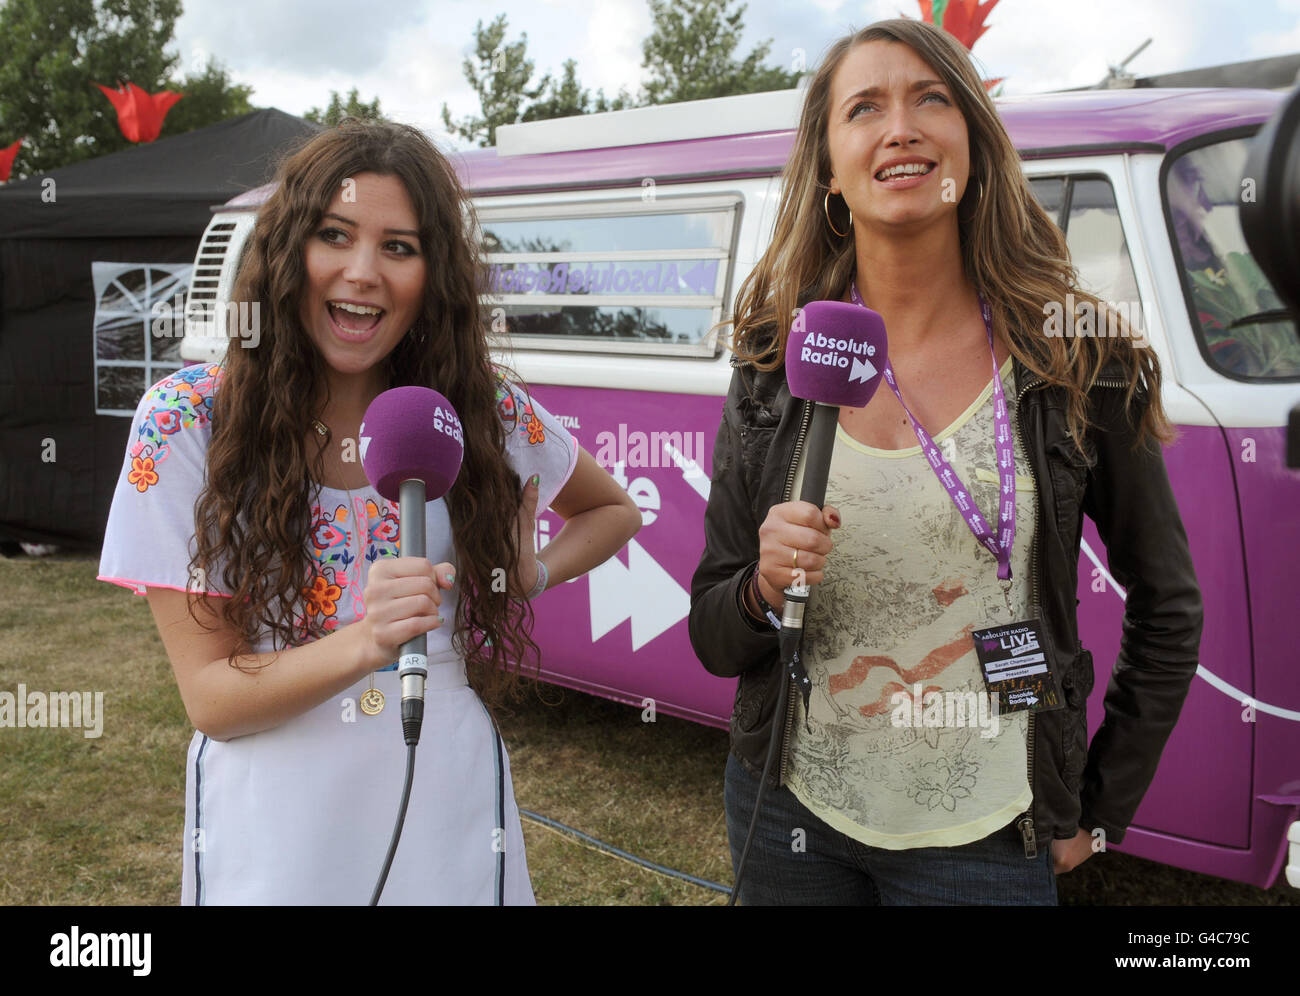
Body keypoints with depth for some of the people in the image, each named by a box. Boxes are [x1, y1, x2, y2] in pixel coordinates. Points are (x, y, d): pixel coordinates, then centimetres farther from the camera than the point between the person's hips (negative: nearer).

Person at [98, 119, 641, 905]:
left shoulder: (484, 412, -5)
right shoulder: (187, 422, -10)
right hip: (272, 832, -1)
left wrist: (534, 574, -5)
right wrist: (364, 644, -29)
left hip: (448, 816, 2)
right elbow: (210, 699, -11)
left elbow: (615, 510, 15)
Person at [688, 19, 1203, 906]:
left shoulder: (1076, 361, -9)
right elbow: (714, 638, 1)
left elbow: (1167, 609, 4)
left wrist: (1097, 814, 5)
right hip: (792, 812, 2)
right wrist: (766, 591, -21)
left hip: (982, 838, -1)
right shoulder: (777, 363, -5)